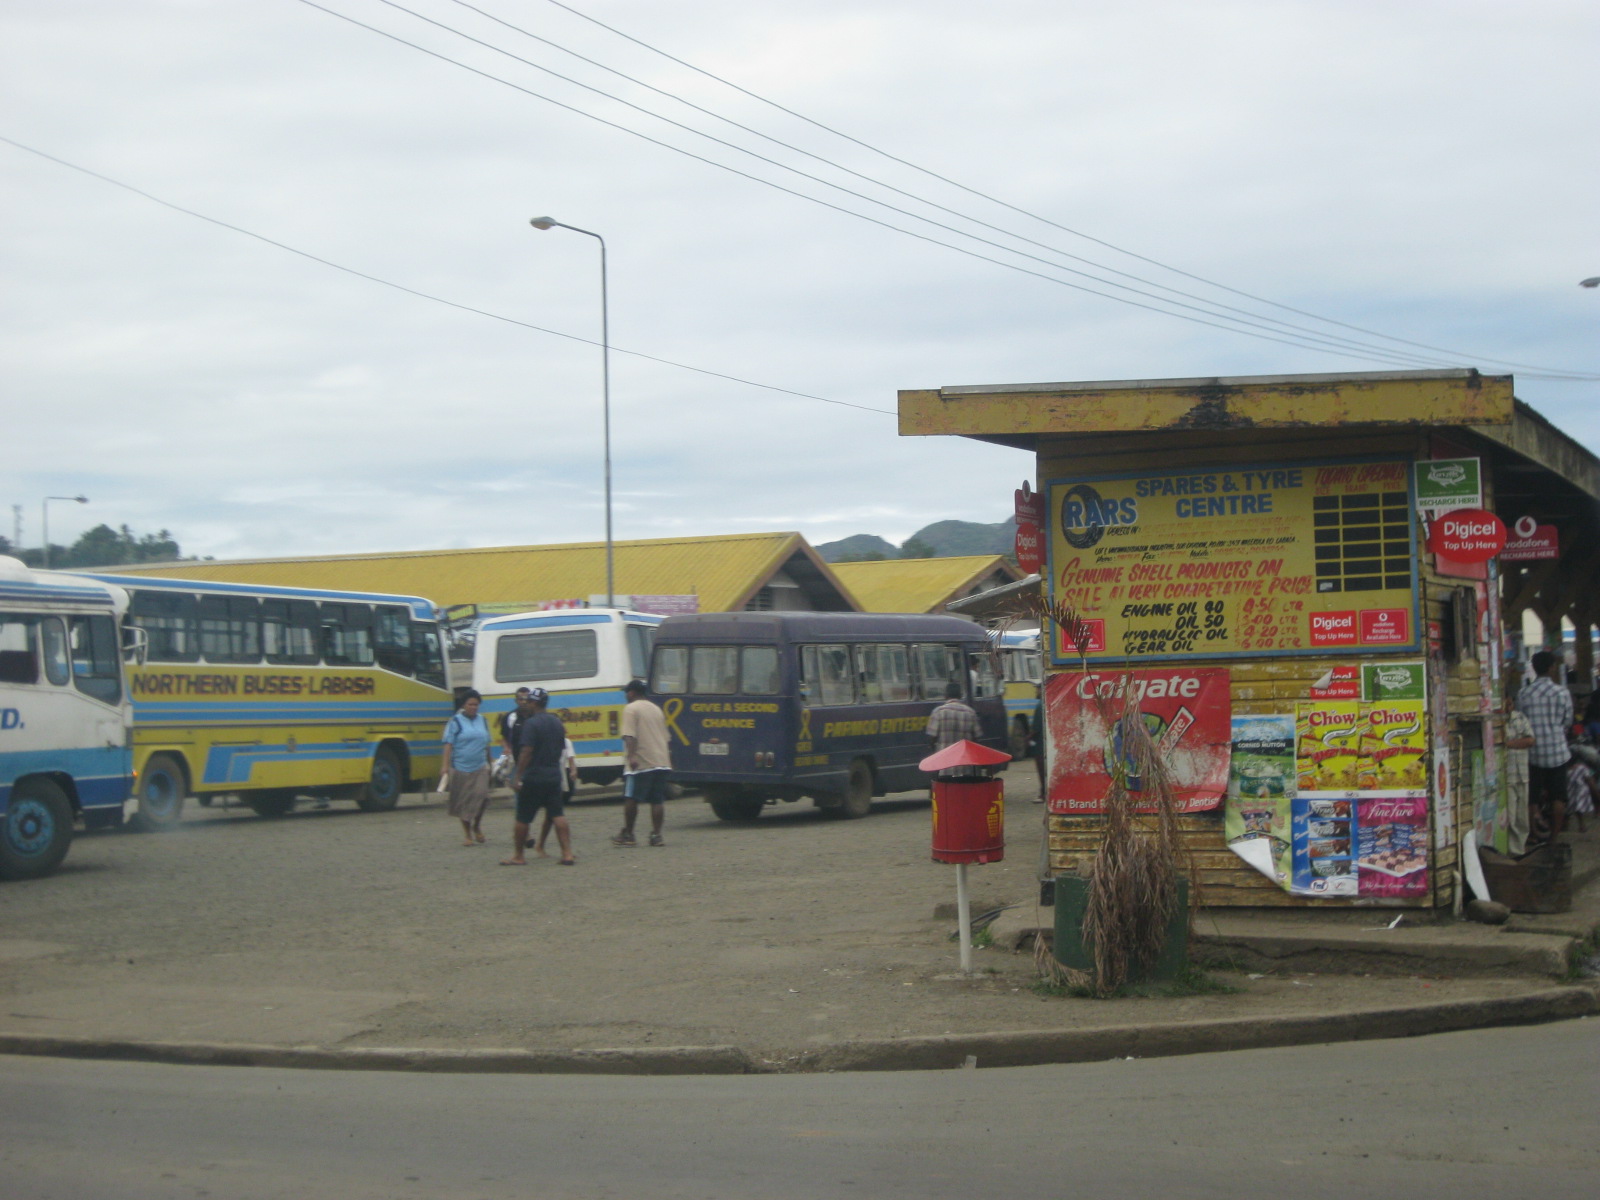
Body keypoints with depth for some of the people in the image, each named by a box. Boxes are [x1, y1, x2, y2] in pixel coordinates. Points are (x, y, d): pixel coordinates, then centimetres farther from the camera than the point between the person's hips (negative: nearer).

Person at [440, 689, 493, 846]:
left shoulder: (482, 721, 12)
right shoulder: (455, 722, -2)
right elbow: (448, 745, -6)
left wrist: (489, 763, 23)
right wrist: (446, 766, -13)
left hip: (480, 768, 3)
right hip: (461, 767, -3)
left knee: (481, 794, -14)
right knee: (464, 801, 3)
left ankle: (477, 825, 10)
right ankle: (467, 834, 15)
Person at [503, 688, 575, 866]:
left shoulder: (531, 723, -14)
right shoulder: (557, 723, 9)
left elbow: (526, 752, -19)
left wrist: (517, 776, -17)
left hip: (533, 777, -7)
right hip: (554, 775, 7)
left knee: (523, 819, 4)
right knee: (558, 816, 4)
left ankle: (518, 856, 11)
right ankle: (567, 853, -3)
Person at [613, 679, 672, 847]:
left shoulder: (631, 709, -4)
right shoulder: (656, 709, 20)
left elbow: (630, 736, -18)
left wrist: (632, 756, -26)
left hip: (641, 764, -7)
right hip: (661, 762, 7)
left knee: (631, 800, 2)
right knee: (657, 800, 5)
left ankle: (627, 835, 6)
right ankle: (656, 835, 3)